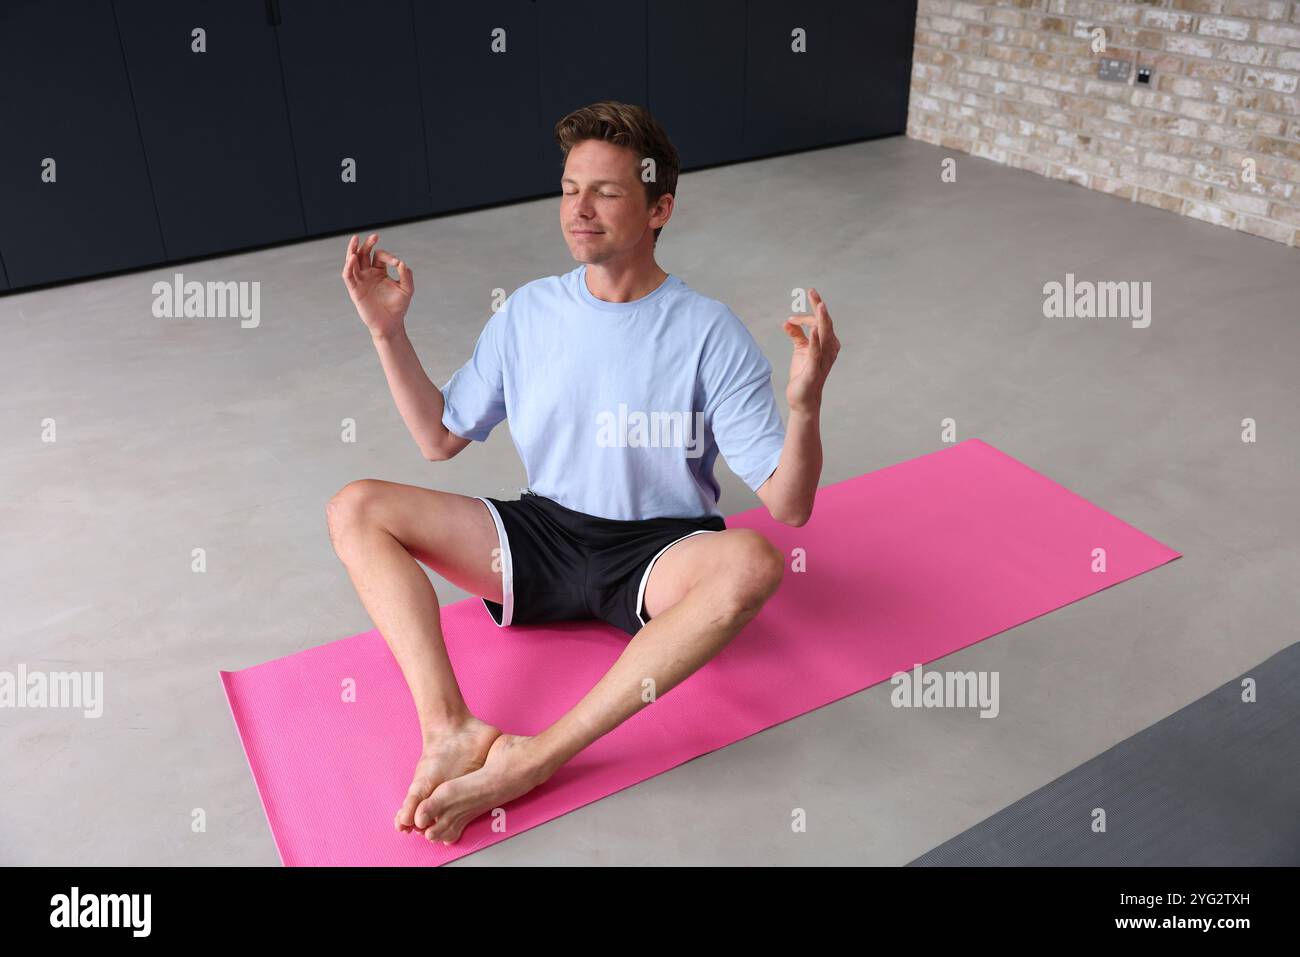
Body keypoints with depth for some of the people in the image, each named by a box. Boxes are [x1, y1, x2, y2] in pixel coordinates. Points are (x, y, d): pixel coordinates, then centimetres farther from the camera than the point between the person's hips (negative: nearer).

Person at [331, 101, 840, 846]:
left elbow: (789, 508, -14)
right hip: (545, 535, 4)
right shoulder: (529, 312, 2)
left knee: (753, 560, -37)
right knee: (356, 510, -12)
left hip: (660, 555, -3)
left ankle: (534, 757, -36)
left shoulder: (709, 331, -10)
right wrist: (389, 331, 0)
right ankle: (451, 730, -28)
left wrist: (806, 404, -33)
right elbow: (440, 440, 11)